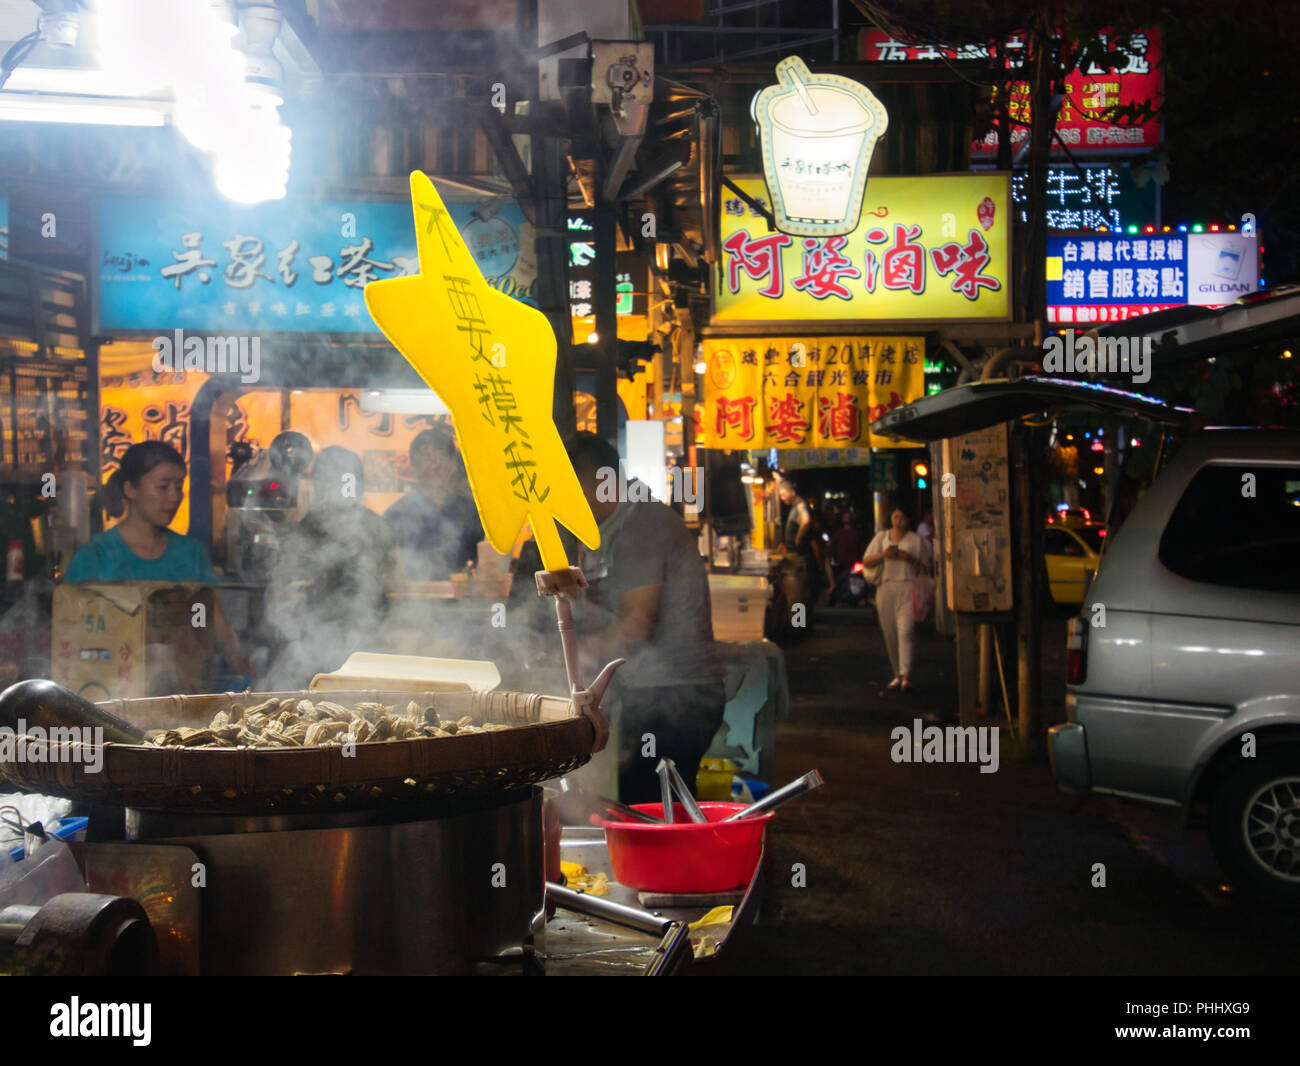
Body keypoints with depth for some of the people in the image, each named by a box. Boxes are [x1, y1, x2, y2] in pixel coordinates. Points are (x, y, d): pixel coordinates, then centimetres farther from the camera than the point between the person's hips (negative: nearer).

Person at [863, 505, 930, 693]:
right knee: (890, 635, 5)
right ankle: (897, 675, 16)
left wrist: (909, 559, -9)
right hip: (885, 588, 3)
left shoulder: (916, 540, 9)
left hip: (907, 588, -3)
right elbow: (866, 562, 9)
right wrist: (883, 555, -8)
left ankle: (906, 676, -24)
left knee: (905, 632, -17)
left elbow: (924, 568, 8)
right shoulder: (881, 537, 15)